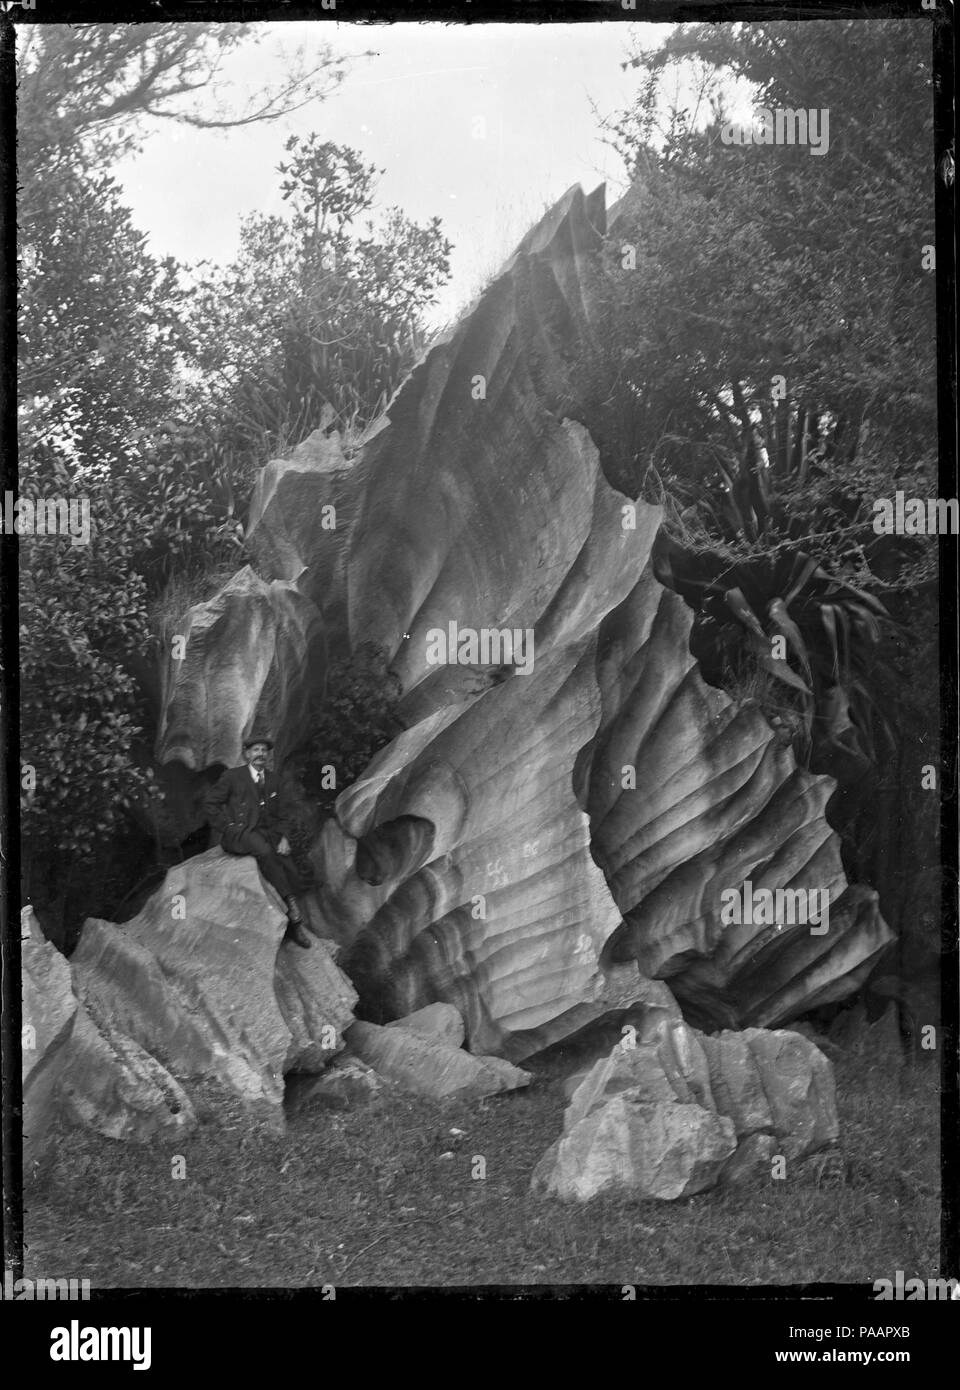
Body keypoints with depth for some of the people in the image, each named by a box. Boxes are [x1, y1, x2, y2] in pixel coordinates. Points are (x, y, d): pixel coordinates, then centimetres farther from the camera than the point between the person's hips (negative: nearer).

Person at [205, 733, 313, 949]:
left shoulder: (274, 781, 17)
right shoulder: (233, 776, 5)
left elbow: (283, 815, 15)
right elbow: (212, 804, 5)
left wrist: (284, 838, -2)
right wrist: (228, 828, -6)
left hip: (267, 833, 4)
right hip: (238, 833, -4)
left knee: (288, 866, -24)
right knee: (264, 851, -36)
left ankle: (291, 927, -19)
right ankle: (293, 910, -36)